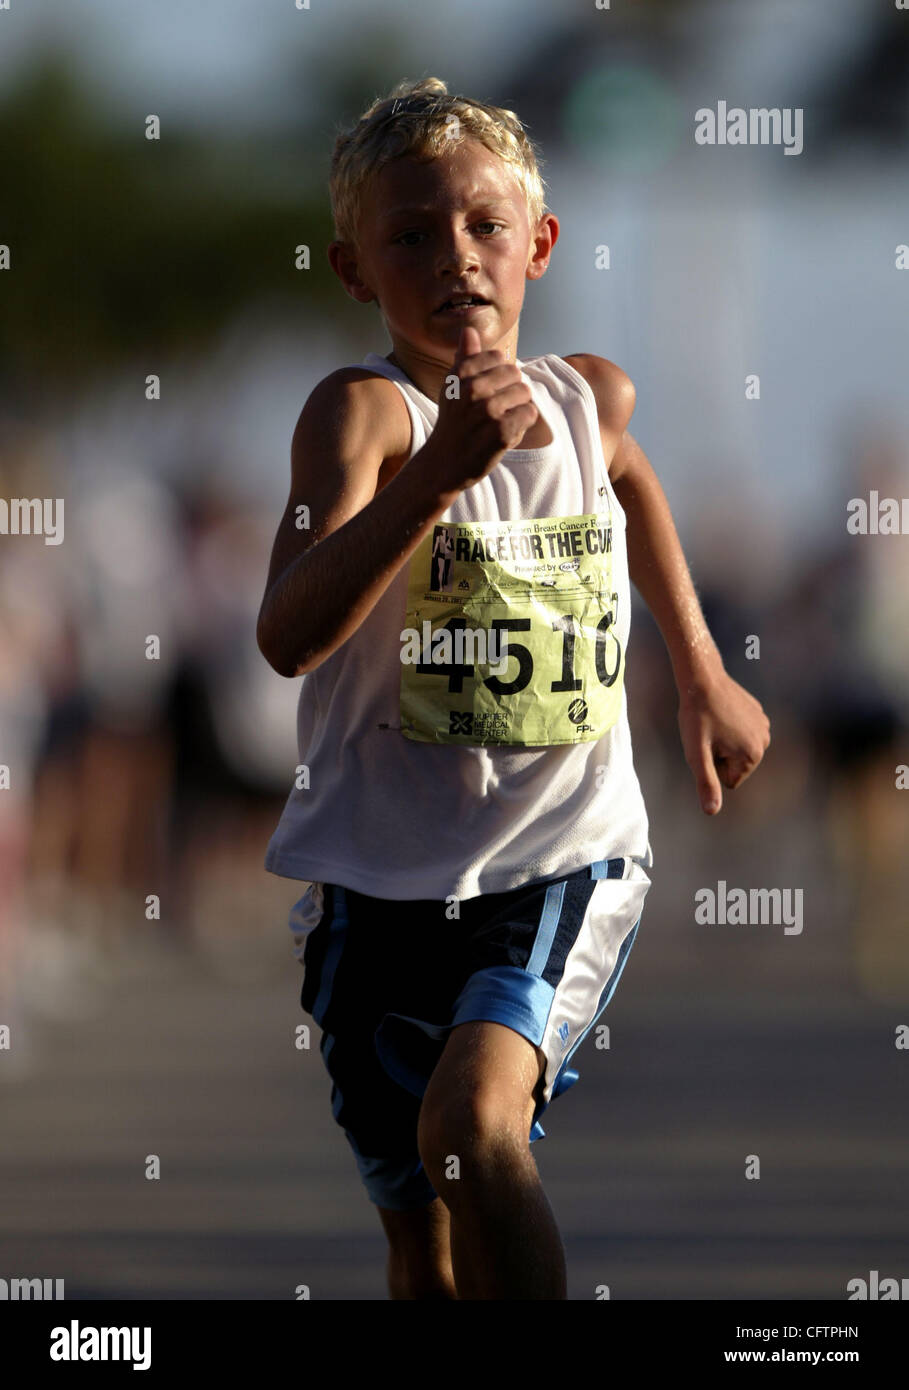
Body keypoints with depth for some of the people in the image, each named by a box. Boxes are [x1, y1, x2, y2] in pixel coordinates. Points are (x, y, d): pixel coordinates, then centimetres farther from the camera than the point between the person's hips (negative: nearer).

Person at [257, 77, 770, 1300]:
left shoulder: (589, 398, 1)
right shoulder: (363, 411, -14)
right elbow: (290, 636, -31)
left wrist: (703, 677, 30)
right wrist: (440, 469, -41)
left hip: (563, 864, 1)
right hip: (385, 873, -1)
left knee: (472, 1118, -28)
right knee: (426, 1251, 9)